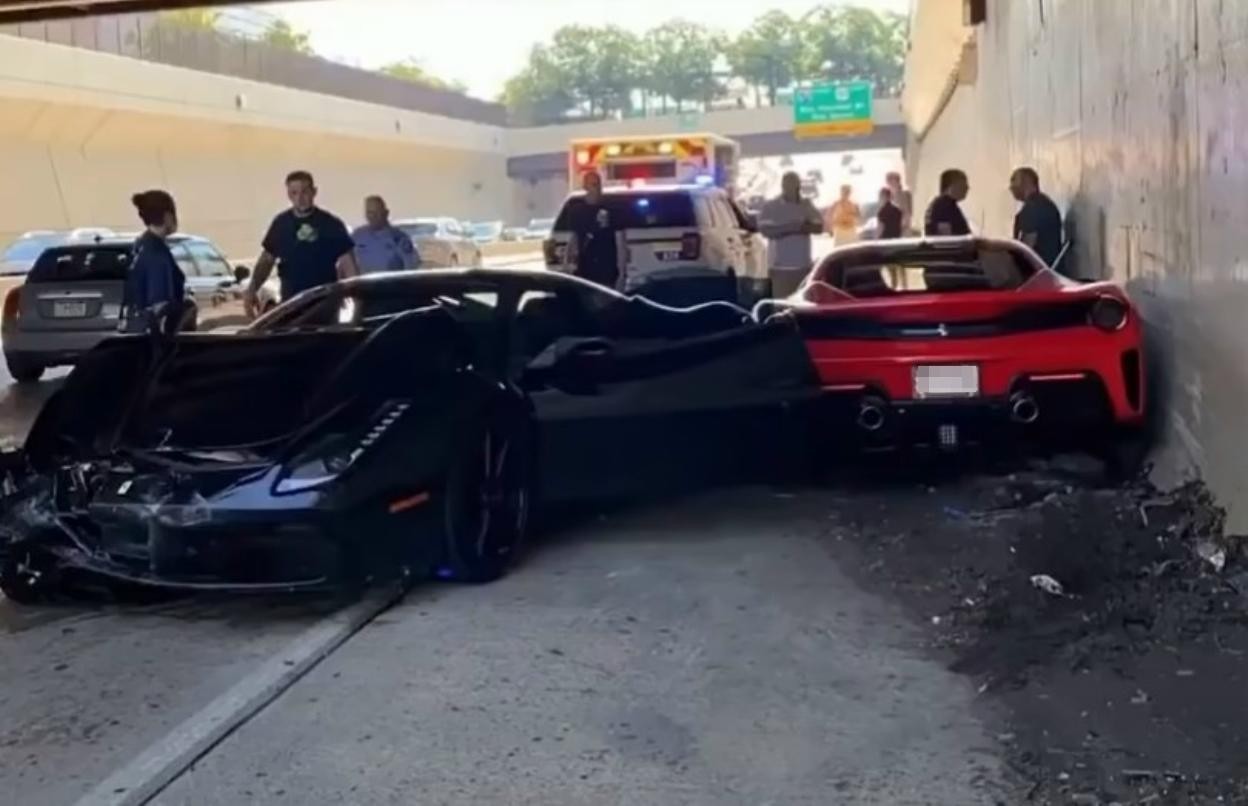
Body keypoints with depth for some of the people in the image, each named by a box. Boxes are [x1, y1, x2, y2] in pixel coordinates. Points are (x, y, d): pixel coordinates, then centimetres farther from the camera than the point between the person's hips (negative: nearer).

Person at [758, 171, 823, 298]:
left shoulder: (806, 205, 11)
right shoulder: (770, 207, -2)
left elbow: (819, 226, 3)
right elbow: (765, 229, -16)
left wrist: (805, 227, -19)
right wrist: (793, 226, -21)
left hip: (803, 265, 4)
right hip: (781, 266, -4)